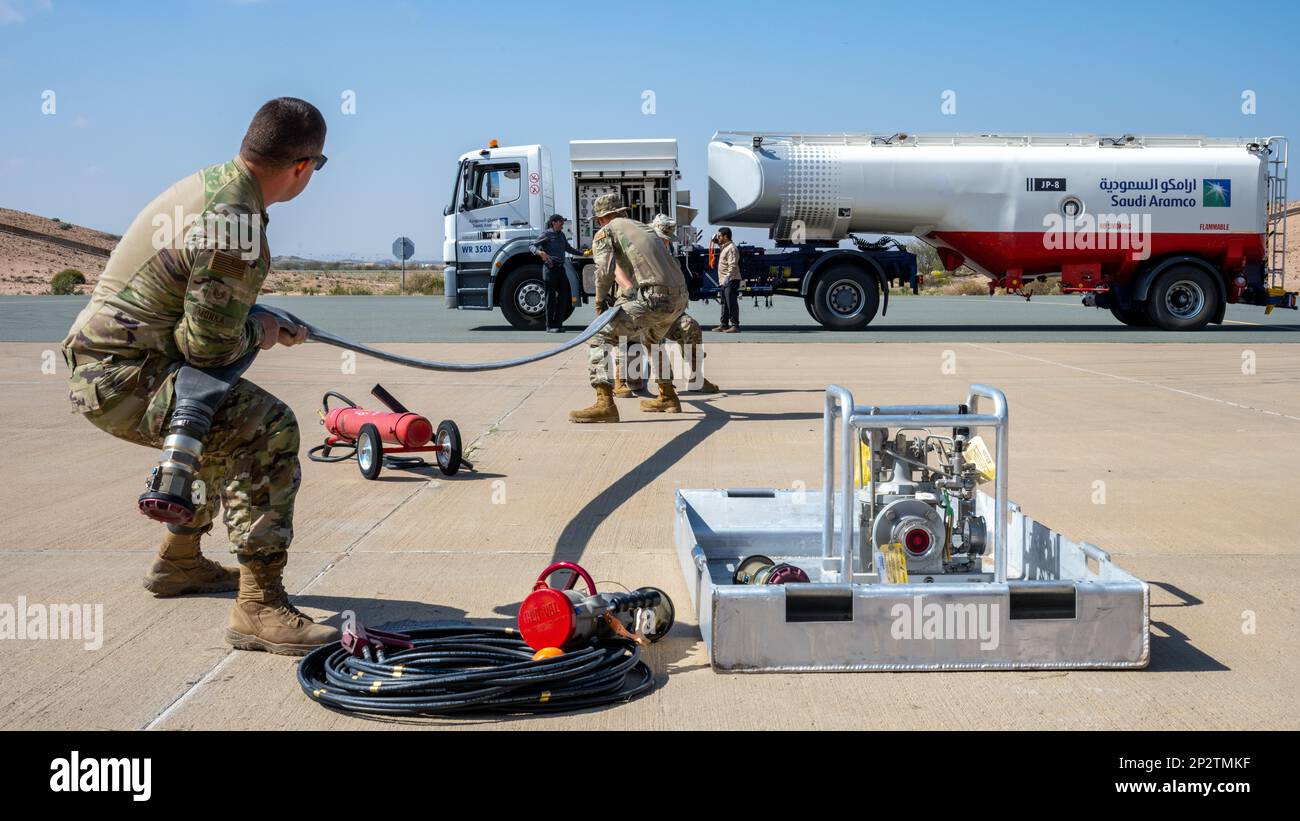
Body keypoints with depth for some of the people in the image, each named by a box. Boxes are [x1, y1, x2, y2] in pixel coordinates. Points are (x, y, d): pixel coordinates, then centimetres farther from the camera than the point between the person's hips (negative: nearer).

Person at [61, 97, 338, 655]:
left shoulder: (213, 182, 8)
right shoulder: (235, 224, -23)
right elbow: (210, 345, -21)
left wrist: (268, 326, 22)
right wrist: (259, 333, -3)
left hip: (103, 363, 11)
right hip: (122, 378, -11)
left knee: (226, 423, 30)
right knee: (267, 428, -23)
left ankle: (179, 562, 43)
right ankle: (259, 608, -23)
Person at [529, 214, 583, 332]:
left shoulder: (561, 235, 16)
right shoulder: (546, 234, -6)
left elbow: (568, 248, 30)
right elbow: (532, 246, -13)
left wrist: (583, 253, 26)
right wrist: (539, 252, -33)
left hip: (560, 268, 7)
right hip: (550, 268, -7)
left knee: (563, 296, 4)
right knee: (551, 297, -4)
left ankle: (558, 324, 12)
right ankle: (550, 326, 2)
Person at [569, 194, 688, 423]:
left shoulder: (605, 233, 8)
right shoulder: (645, 228, 30)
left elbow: (605, 270, -8)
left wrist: (601, 301, 5)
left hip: (653, 299, -8)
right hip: (679, 298, 8)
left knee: (600, 337, -7)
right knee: (650, 339, 35)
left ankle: (605, 404, -22)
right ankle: (667, 396, 38)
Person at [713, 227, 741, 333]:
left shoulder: (731, 248, -14)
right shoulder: (724, 247, 18)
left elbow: (732, 265, -22)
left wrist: (727, 277, -31)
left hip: (731, 280, -10)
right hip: (723, 281, 10)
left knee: (732, 304, -11)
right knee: (724, 304, 15)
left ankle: (735, 325, -10)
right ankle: (724, 324, 21)